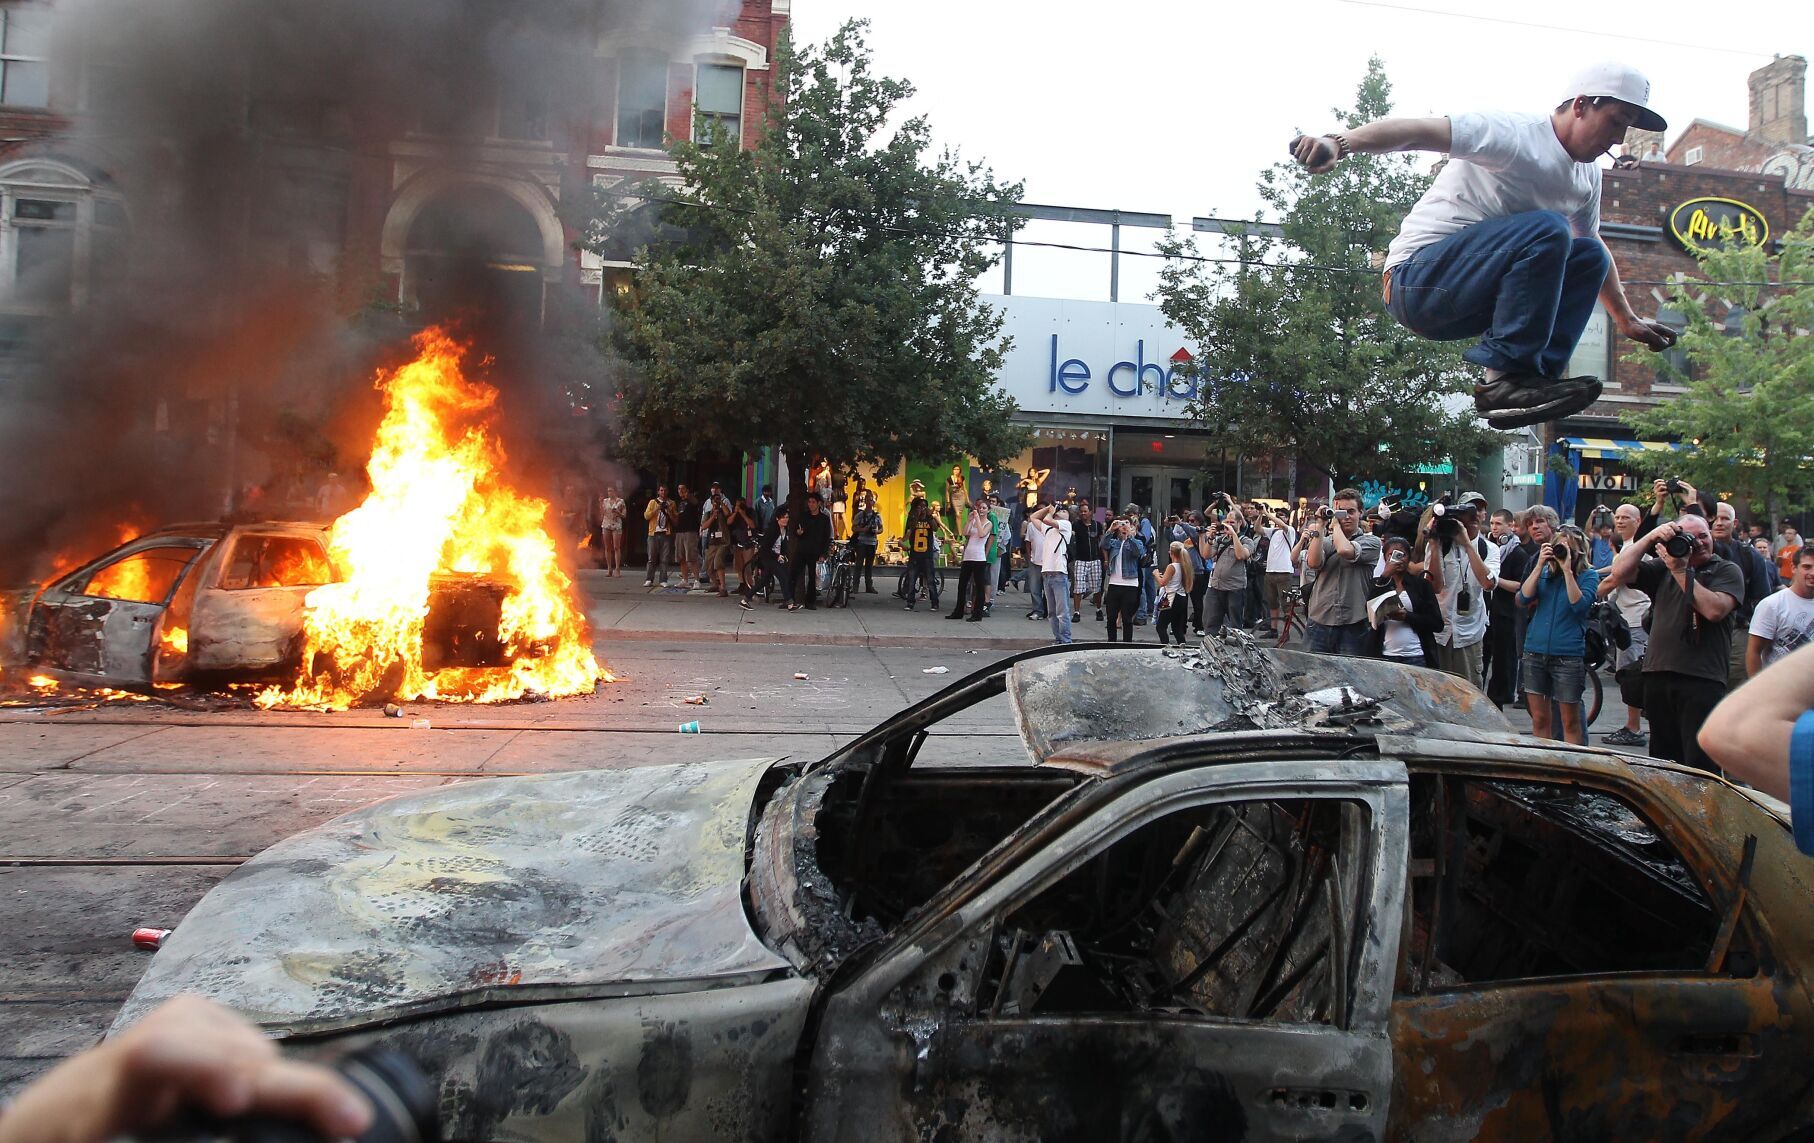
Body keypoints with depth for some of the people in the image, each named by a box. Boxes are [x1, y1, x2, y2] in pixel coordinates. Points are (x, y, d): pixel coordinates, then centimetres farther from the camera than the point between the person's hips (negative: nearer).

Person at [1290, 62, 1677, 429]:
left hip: (1469, 299, 9)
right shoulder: (1517, 135, -13)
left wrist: (1626, 318, 36)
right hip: (1417, 278, -9)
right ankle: (1505, 377, -24)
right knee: (1547, 230, -26)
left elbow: (1593, 244, 33)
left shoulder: (1588, 176, 16)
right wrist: (1340, 143, -43)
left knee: (1590, 257, 5)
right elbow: (1419, 132, -26)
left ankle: (1536, 376, -10)